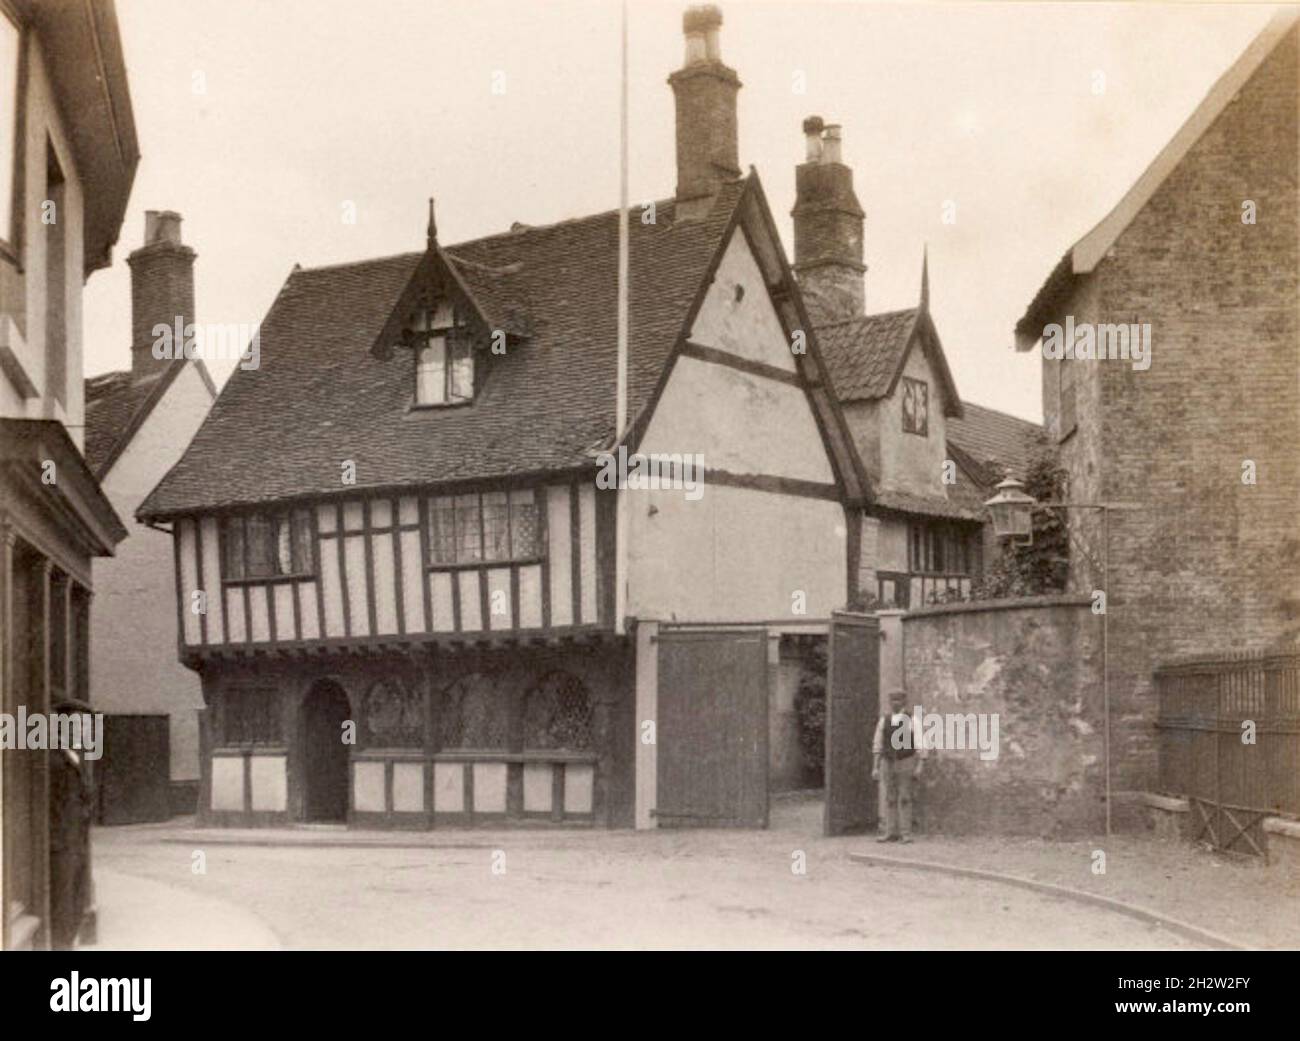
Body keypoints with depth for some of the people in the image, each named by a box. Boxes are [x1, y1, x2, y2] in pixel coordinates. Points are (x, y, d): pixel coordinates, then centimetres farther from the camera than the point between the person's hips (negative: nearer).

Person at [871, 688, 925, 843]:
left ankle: (905, 834, -2)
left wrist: (919, 766, -14)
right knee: (890, 799, 3)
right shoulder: (883, 721, 6)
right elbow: (877, 746, 9)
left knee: (905, 798, -4)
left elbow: (919, 746, -7)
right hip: (888, 763, 3)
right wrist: (875, 768, 4)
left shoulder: (912, 721, -4)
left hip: (906, 763, -3)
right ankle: (891, 833, 6)